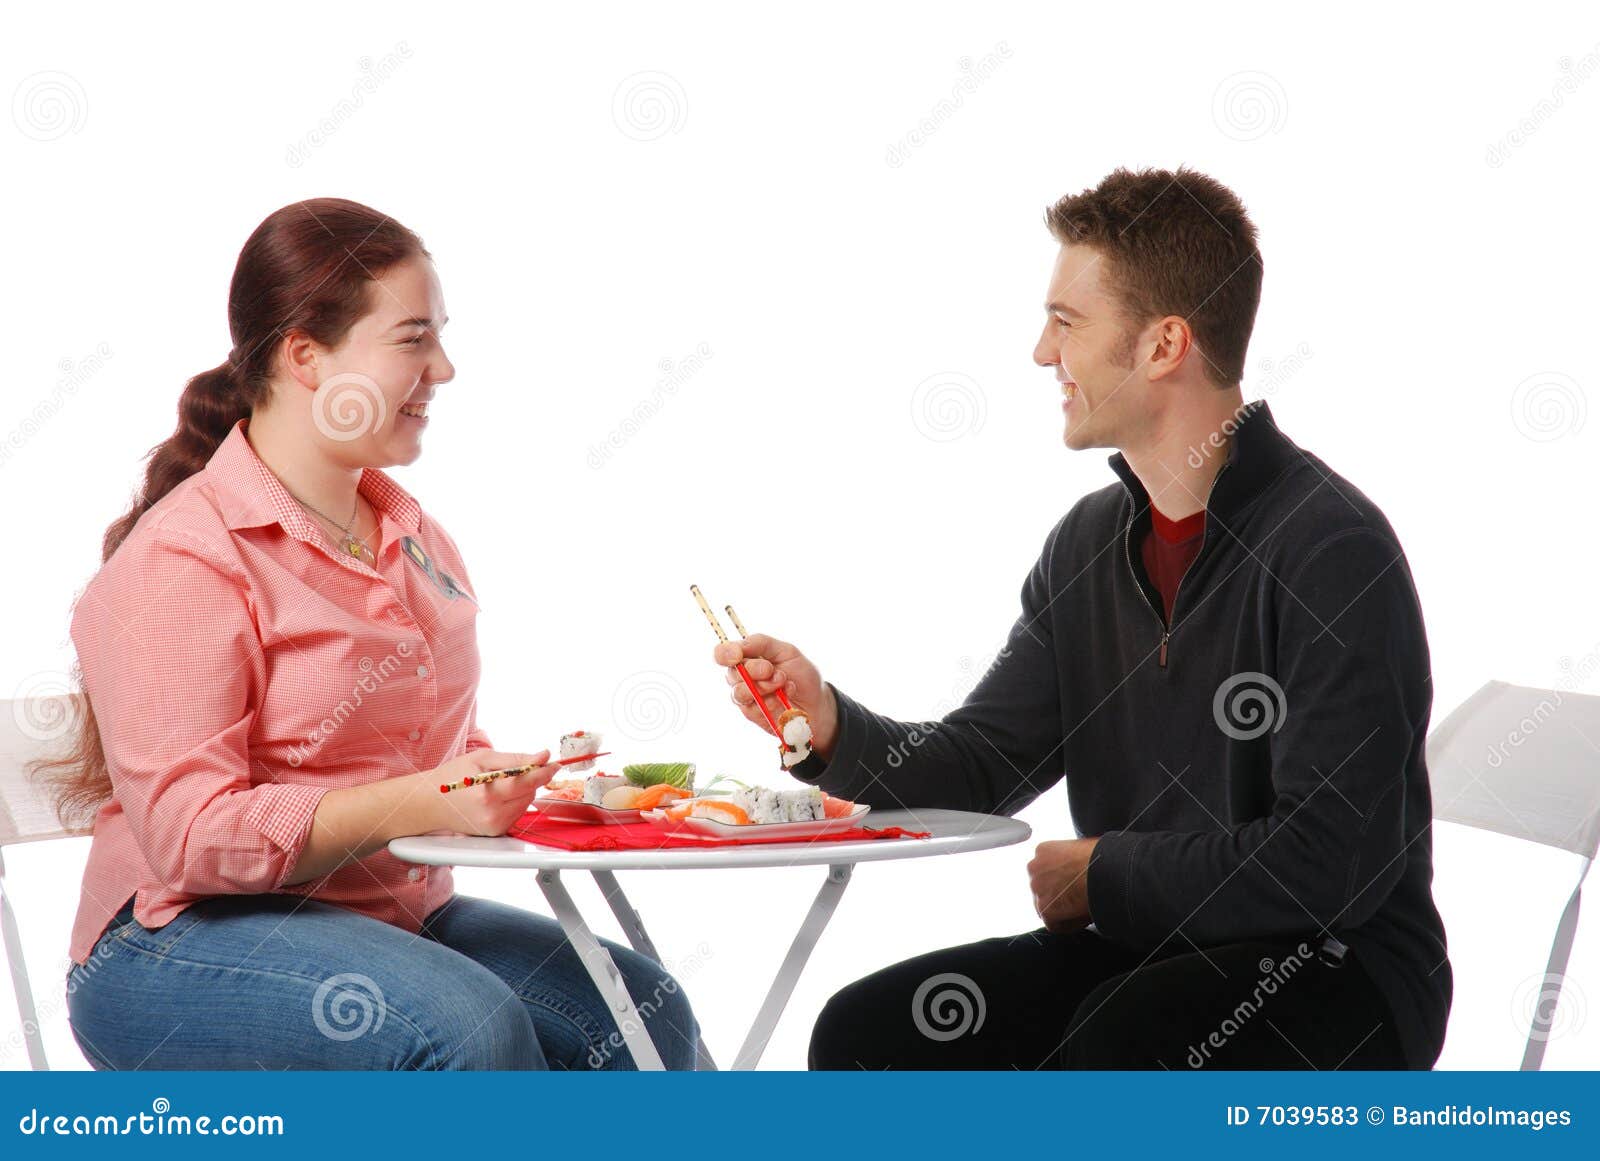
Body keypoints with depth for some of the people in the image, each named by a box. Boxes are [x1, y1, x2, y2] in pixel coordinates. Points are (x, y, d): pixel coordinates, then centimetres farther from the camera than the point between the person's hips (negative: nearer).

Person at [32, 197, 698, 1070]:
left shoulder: (412, 536, 14)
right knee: (468, 1025, -33)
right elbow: (188, 834, -21)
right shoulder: (180, 561, -13)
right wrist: (419, 805, -29)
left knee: (645, 1010, -15)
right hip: (185, 945, -8)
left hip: (393, 915, 8)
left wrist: (511, 782, -1)